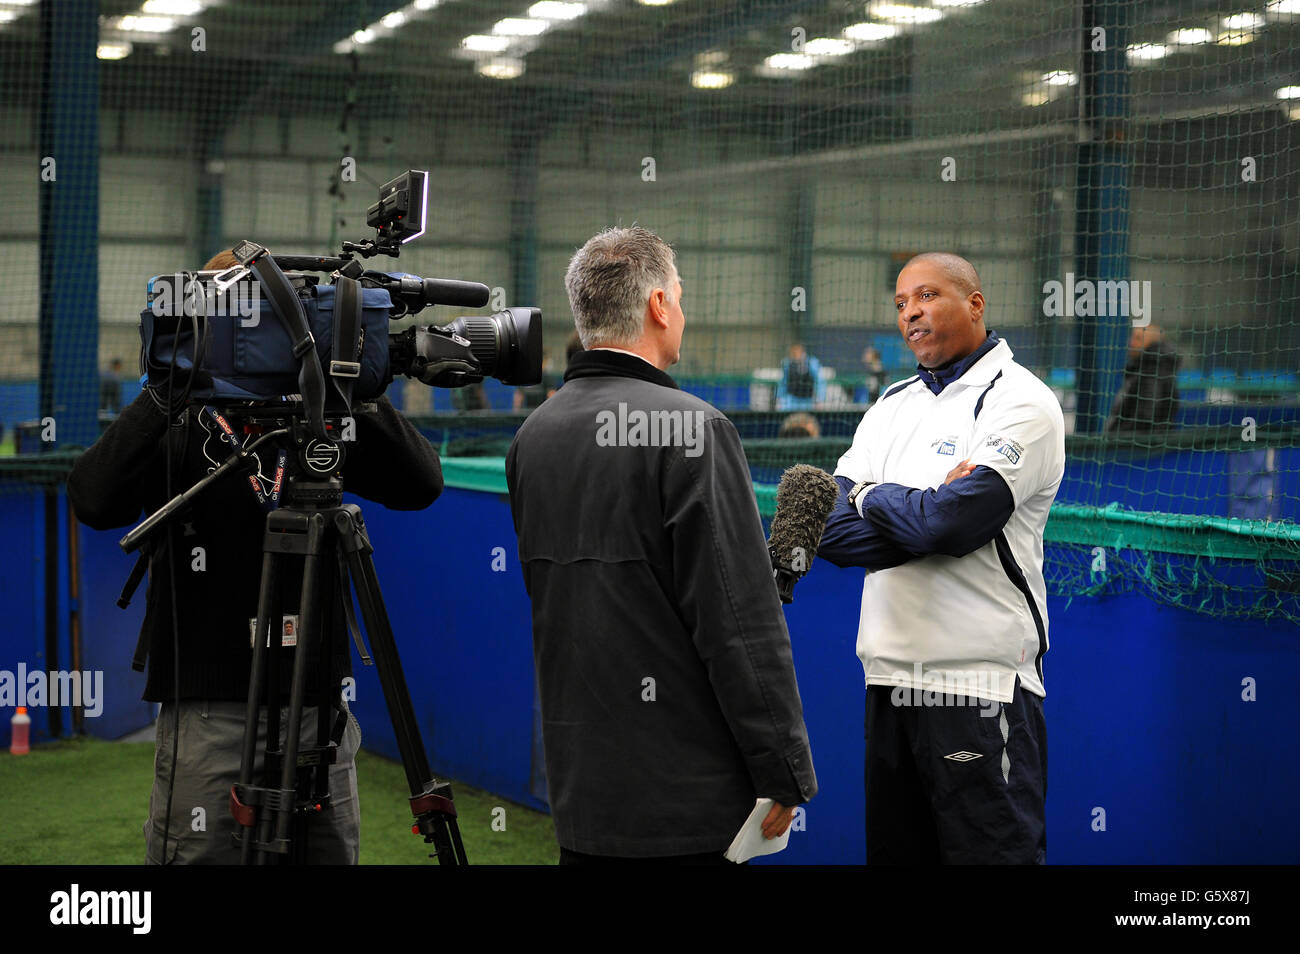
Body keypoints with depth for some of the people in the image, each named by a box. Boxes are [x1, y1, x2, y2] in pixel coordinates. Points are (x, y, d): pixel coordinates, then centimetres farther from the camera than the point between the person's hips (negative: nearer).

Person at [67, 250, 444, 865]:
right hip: (207, 714, -3)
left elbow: (420, 485, -5)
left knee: (330, 856, 9)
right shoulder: (174, 429, -1)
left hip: (317, 704, 3)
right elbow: (94, 502, -18)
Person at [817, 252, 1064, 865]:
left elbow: (952, 522, -19)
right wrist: (930, 511, -11)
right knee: (893, 851, 13)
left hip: (979, 687, -7)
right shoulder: (891, 408, 15)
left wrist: (869, 496, -1)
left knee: (989, 850, -3)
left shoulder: (1020, 402, -5)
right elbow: (830, 531, 3)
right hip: (889, 679, 7)